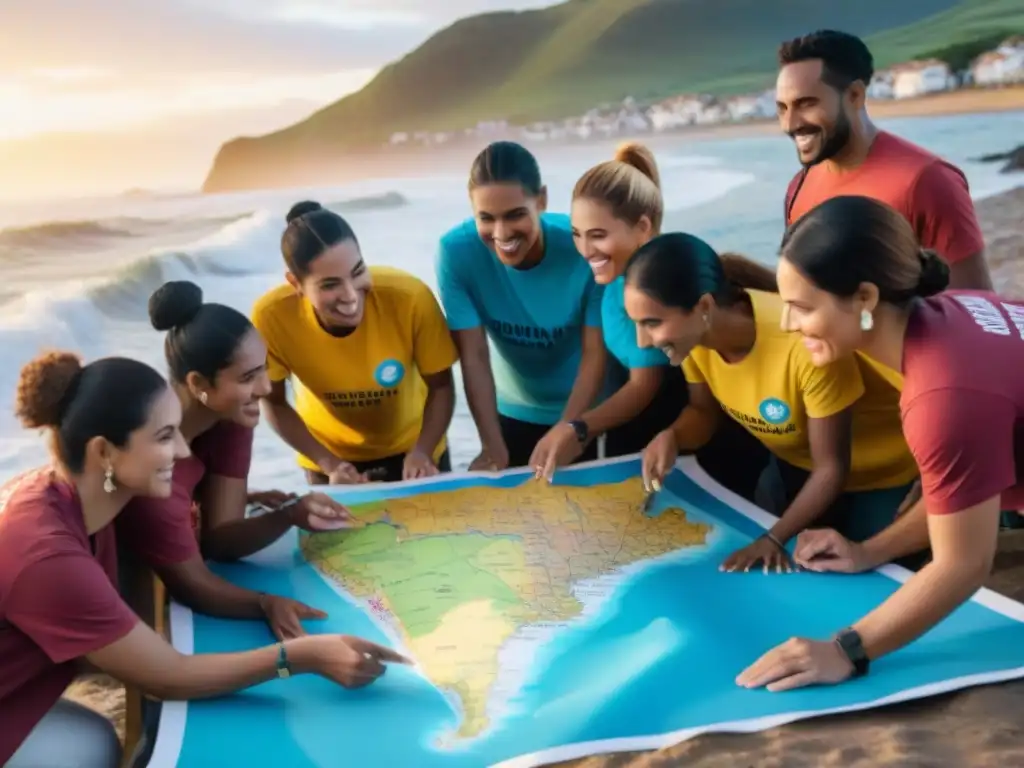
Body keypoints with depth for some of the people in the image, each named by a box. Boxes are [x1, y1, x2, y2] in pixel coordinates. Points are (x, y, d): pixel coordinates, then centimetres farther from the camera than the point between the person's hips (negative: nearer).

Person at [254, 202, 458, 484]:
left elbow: (441, 387, -16)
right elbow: (274, 403, -12)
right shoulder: (271, 317, -29)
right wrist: (330, 464, -20)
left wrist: (421, 452, -30)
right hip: (330, 454, 0)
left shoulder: (410, 297, -31)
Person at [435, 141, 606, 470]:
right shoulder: (455, 252, -26)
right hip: (513, 412, 1)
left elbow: (595, 355, -21)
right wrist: (493, 445, -26)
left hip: (587, 409, -1)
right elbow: (474, 356, -21)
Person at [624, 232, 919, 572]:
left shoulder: (806, 344, -41)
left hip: (879, 475, -5)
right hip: (797, 467, 5)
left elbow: (831, 468, -29)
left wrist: (774, 539, -37)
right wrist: (672, 437, -25)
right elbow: (703, 412, -4)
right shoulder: (694, 332, -23)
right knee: (789, 572, 17)